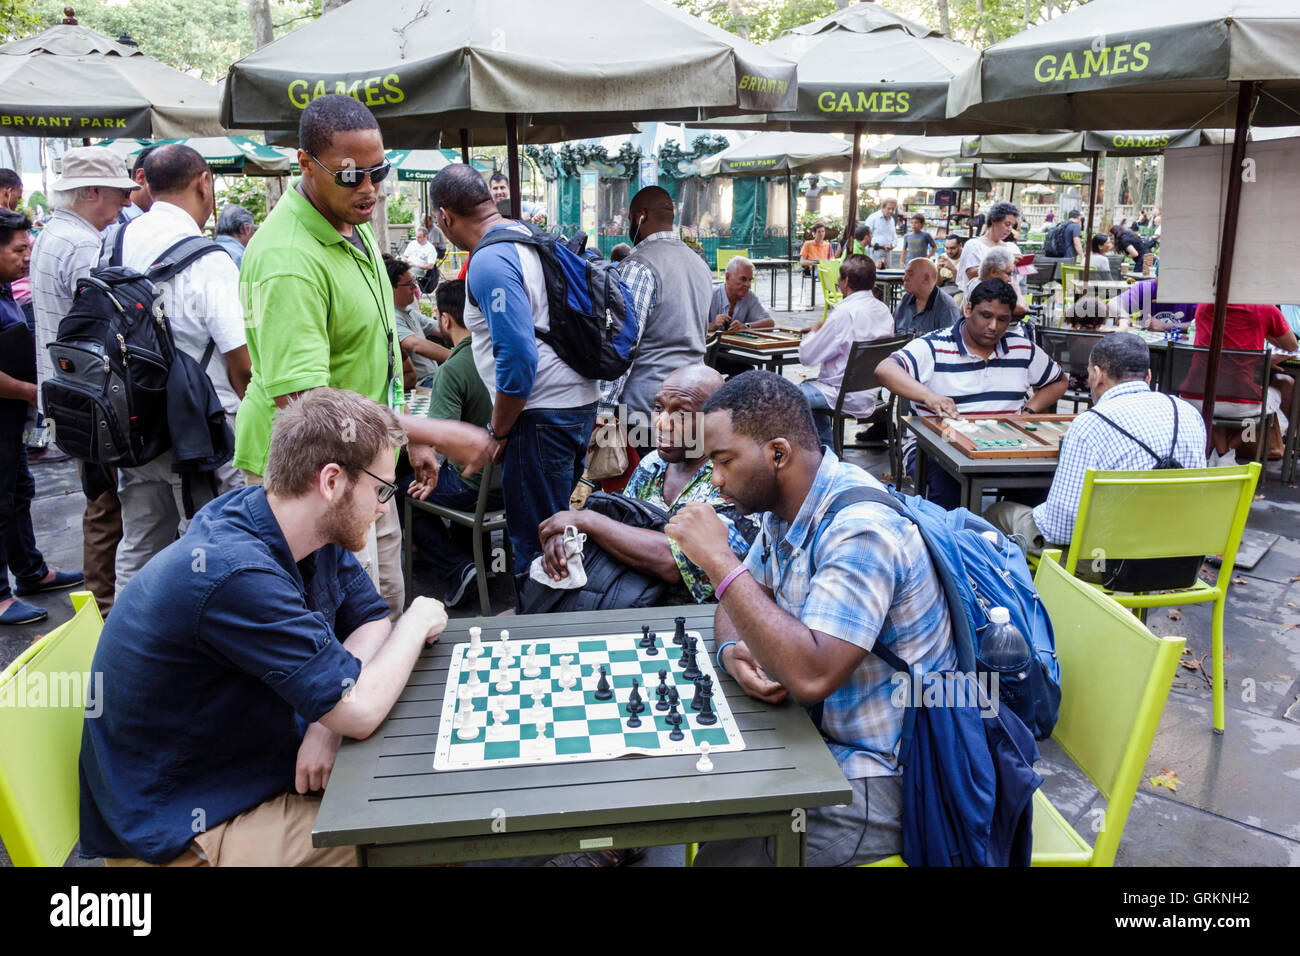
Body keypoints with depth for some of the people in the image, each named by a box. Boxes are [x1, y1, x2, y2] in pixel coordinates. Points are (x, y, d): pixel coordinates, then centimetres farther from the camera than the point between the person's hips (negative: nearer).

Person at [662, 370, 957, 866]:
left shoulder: (861, 527, -26)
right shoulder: (784, 507, 3)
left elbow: (810, 676, -35)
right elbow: (737, 606, 13)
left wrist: (719, 560, -31)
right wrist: (732, 650, -11)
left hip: (886, 776, -8)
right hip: (824, 739, 8)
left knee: (721, 855, -16)